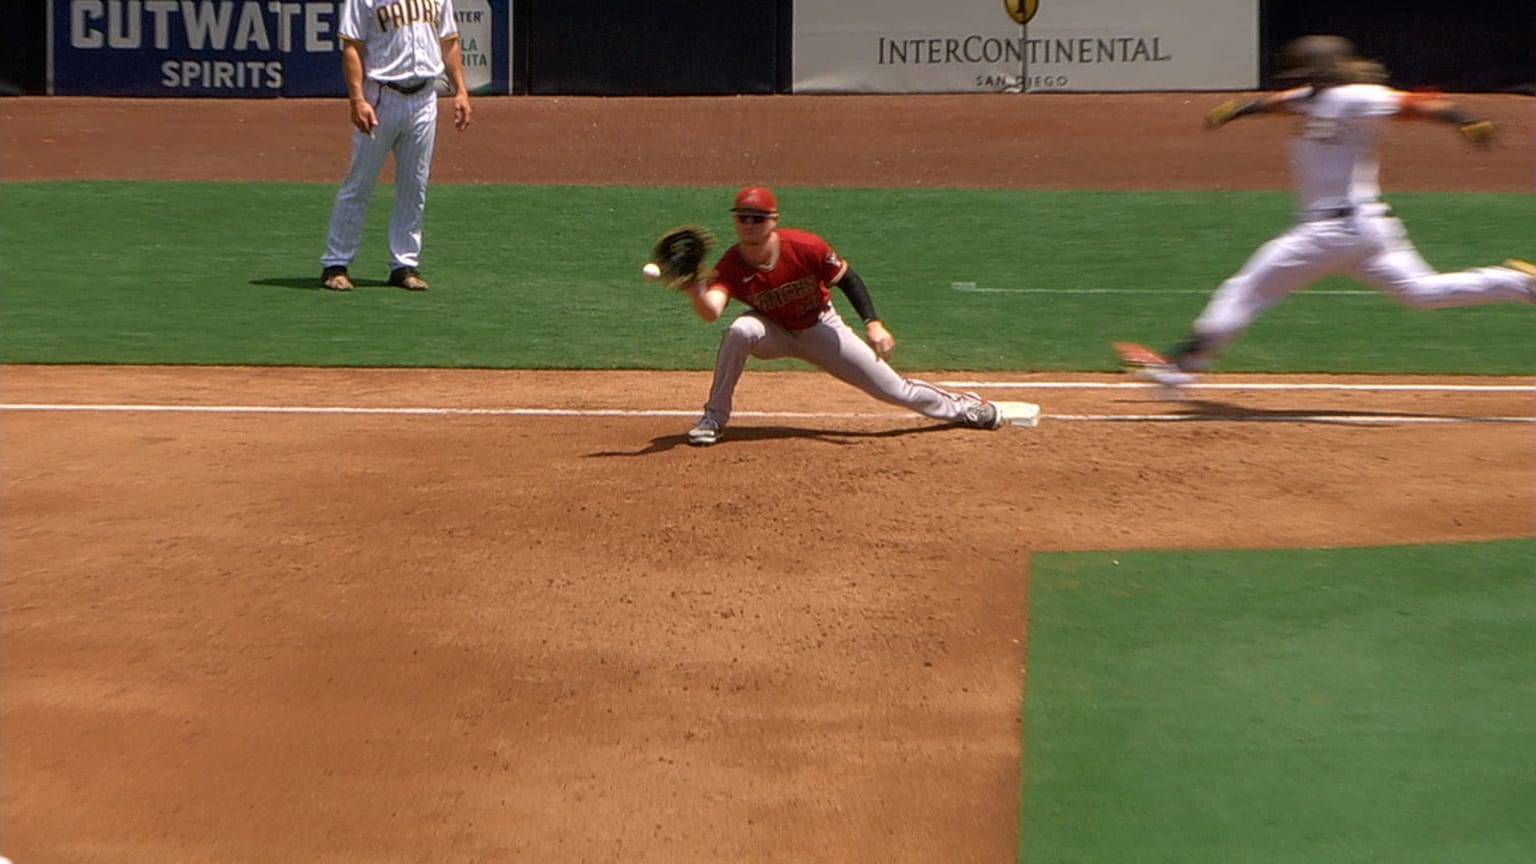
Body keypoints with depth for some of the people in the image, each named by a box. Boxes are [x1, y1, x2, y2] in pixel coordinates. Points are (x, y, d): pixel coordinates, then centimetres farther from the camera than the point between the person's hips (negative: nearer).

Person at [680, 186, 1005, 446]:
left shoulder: (804, 247, -27)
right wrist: (695, 292, -68)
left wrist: (873, 323, -24)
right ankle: (714, 418, -17)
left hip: (820, 328, 0)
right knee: (739, 331, -34)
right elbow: (711, 311, -45)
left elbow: (847, 279, -14)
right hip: (772, 331, 0)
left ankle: (961, 406, 28)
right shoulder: (729, 267, -26)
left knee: (893, 388, 0)